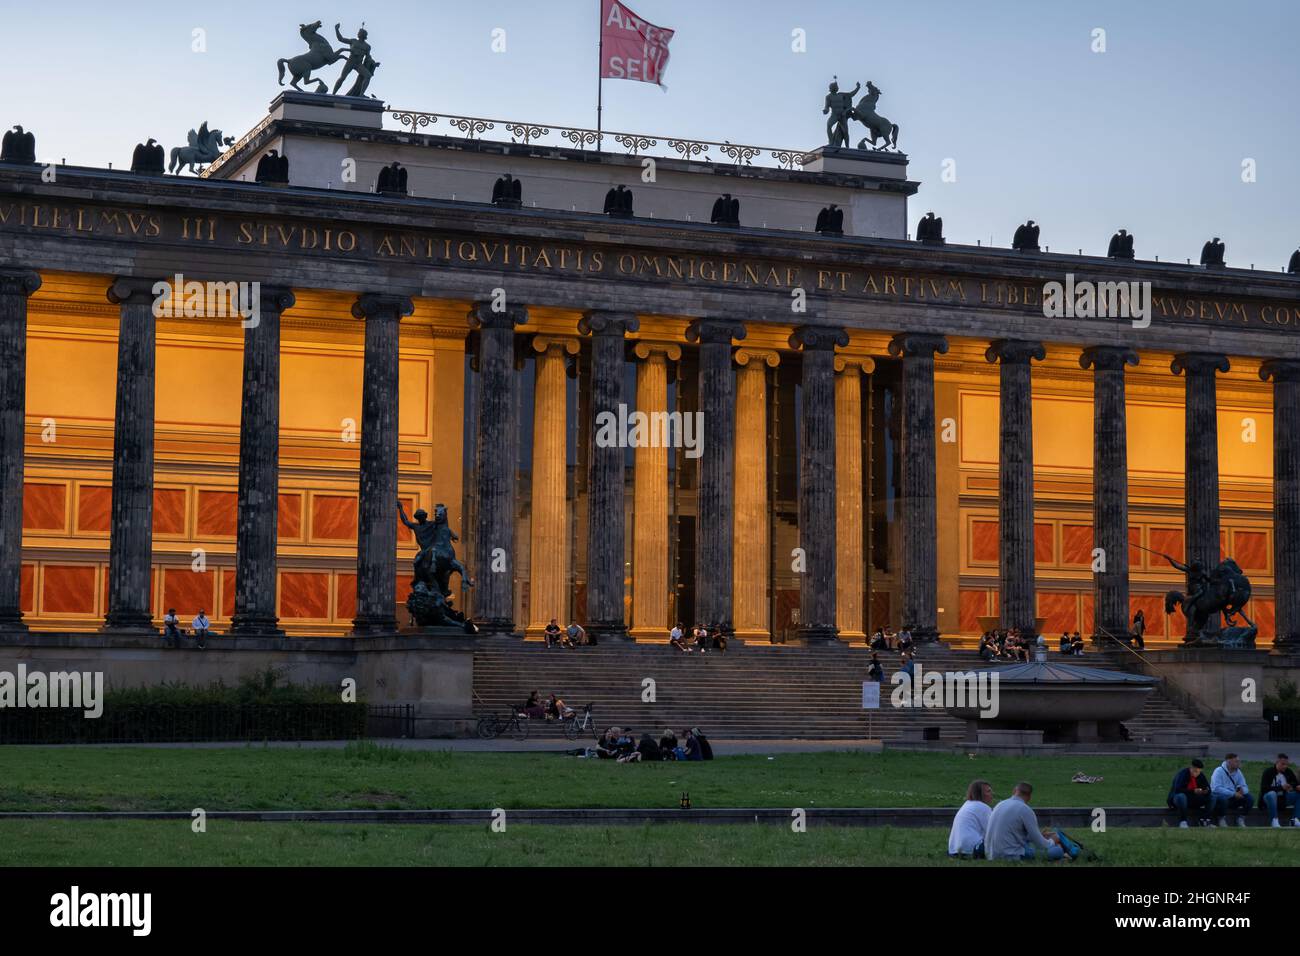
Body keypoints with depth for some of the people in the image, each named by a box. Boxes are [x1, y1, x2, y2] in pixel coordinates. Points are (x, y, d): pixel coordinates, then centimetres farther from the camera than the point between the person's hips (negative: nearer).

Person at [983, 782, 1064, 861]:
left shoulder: (999, 805, 12)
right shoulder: (1025, 810, -10)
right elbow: (1039, 843, -7)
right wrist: (1051, 842, 15)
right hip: (1011, 856, -8)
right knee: (1057, 851, -5)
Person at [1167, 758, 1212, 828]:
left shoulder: (1201, 775, 1)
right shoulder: (1182, 774, -17)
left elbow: (1208, 789, 1)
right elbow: (1178, 790, -28)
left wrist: (1206, 791, -24)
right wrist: (1193, 791, -35)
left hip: (1193, 800, 6)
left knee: (1208, 797, -15)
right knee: (1181, 796, -40)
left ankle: (1205, 819, -19)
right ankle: (1183, 821, -36)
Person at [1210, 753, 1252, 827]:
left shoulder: (1238, 772, 7)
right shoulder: (1219, 771, -13)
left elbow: (1245, 788, 5)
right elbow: (1216, 788, -26)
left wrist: (1242, 790, -21)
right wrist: (1233, 794, -30)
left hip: (1232, 799, 6)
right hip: (1218, 797, -6)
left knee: (1248, 797, -14)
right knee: (1222, 798, -39)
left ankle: (1241, 819, -1)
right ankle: (1222, 819, -15)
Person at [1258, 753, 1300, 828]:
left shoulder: (1289, 772, 5)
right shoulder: (1268, 772, -9)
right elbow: (1264, 788, -19)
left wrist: (1292, 787, -22)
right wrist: (1281, 787, -28)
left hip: (1284, 799, 4)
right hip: (1269, 797, -4)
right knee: (1272, 794, -38)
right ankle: (1274, 820, -39)